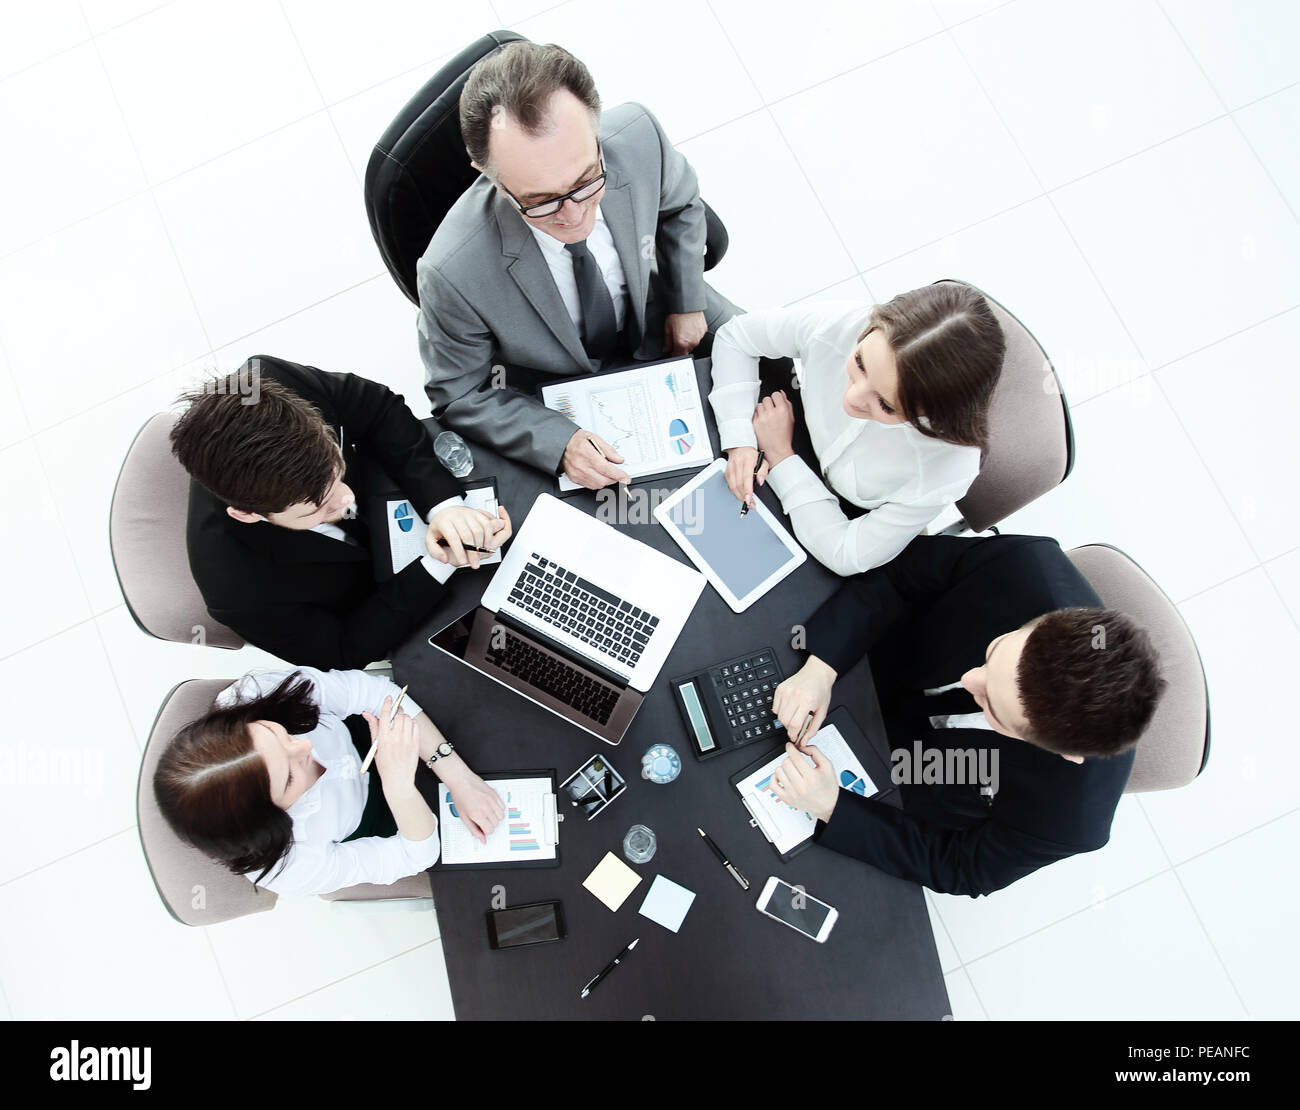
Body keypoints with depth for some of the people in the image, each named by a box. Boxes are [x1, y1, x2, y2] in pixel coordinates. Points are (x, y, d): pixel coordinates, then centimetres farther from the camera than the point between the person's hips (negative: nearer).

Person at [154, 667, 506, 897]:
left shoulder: (249, 698, -38)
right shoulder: (291, 870, -41)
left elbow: (368, 689, -29)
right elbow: (416, 855, -30)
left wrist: (459, 778, -31)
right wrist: (398, 783, -53)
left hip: (358, 743, 3)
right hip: (364, 828, -2)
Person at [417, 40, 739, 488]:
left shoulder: (638, 136, -29)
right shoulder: (452, 273, -39)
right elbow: (460, 396, -22)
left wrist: (687, 303, -2)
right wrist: (559, 443, -34)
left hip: (654, 324, 3)